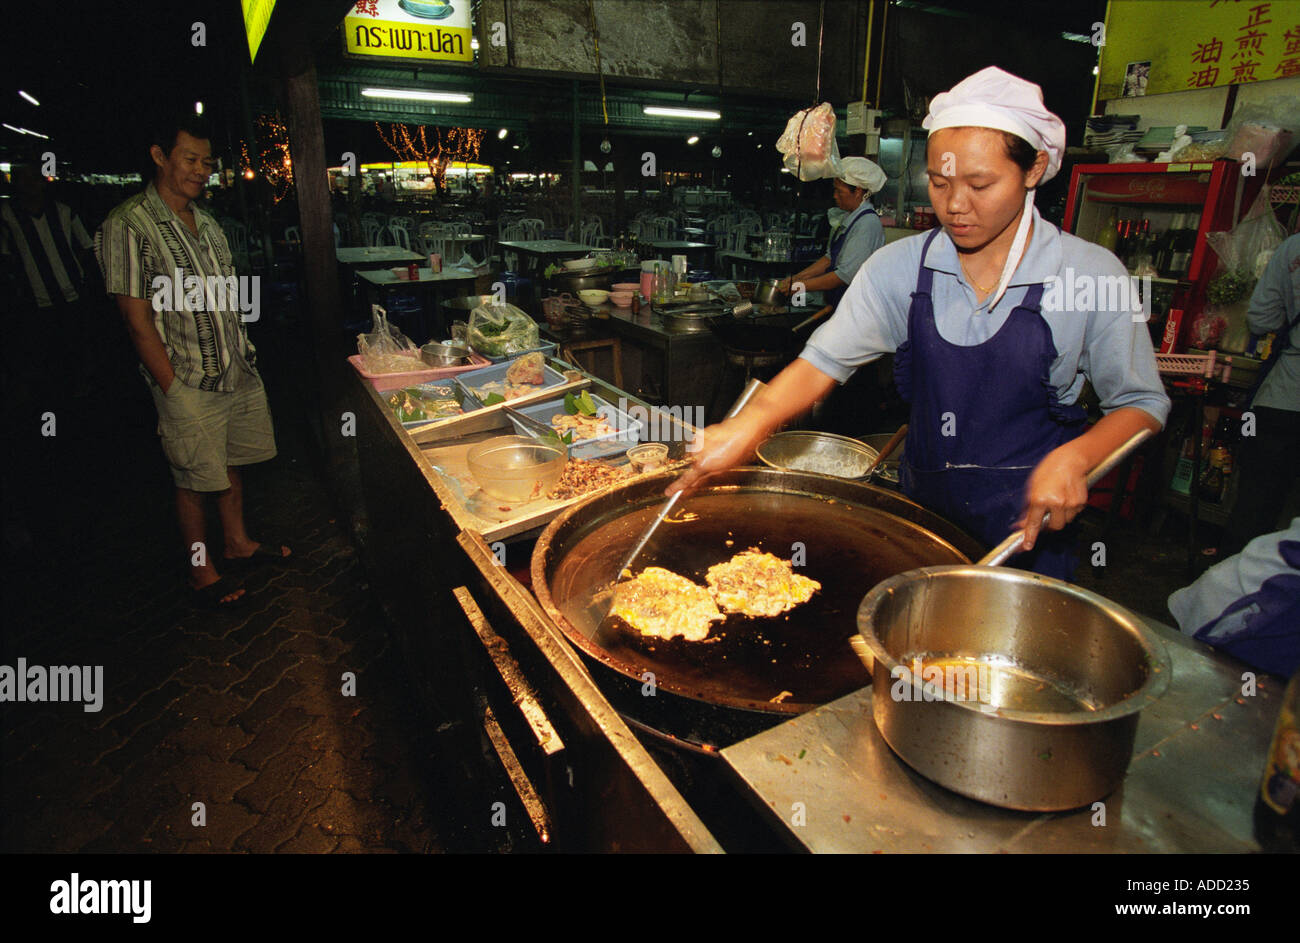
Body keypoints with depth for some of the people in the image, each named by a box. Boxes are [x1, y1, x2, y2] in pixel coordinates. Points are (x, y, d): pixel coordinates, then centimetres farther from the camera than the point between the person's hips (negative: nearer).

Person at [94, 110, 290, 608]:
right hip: (189, 385, -7)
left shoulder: (207, 223, 11)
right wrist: (173, 389, -14)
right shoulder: (126, 226, -11)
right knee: (195, 480, 5)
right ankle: (201, 573, 20)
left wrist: (245, 354, 12)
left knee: (232, 464, 19)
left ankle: (238, 543, 37)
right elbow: (138, 320, -13)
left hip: (239, 374, 7)